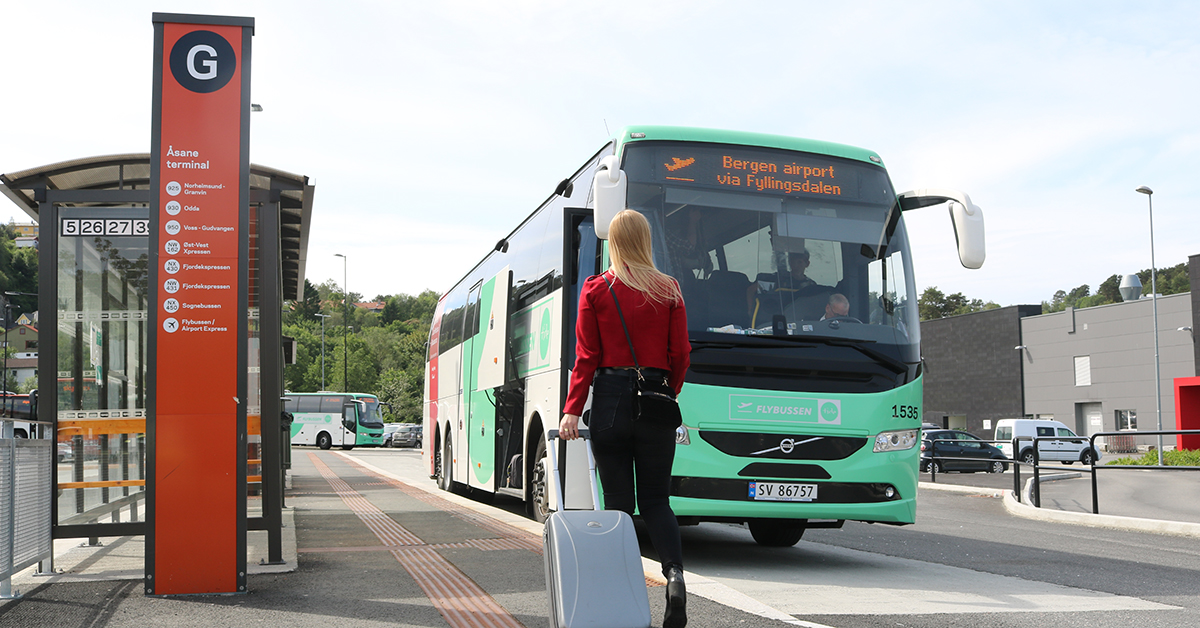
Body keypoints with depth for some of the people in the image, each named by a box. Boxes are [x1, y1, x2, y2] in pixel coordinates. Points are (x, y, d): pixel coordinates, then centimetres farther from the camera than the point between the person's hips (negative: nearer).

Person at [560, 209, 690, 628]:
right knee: (656, 500, 8)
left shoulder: (595, 290, 0)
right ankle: (674, 572, -15)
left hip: (610, 399, -1)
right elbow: (680, 354, 4)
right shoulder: (669, 290, 4)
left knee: (618, 501, 7)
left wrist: (572, 410, -2)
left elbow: (587, 356, -3)